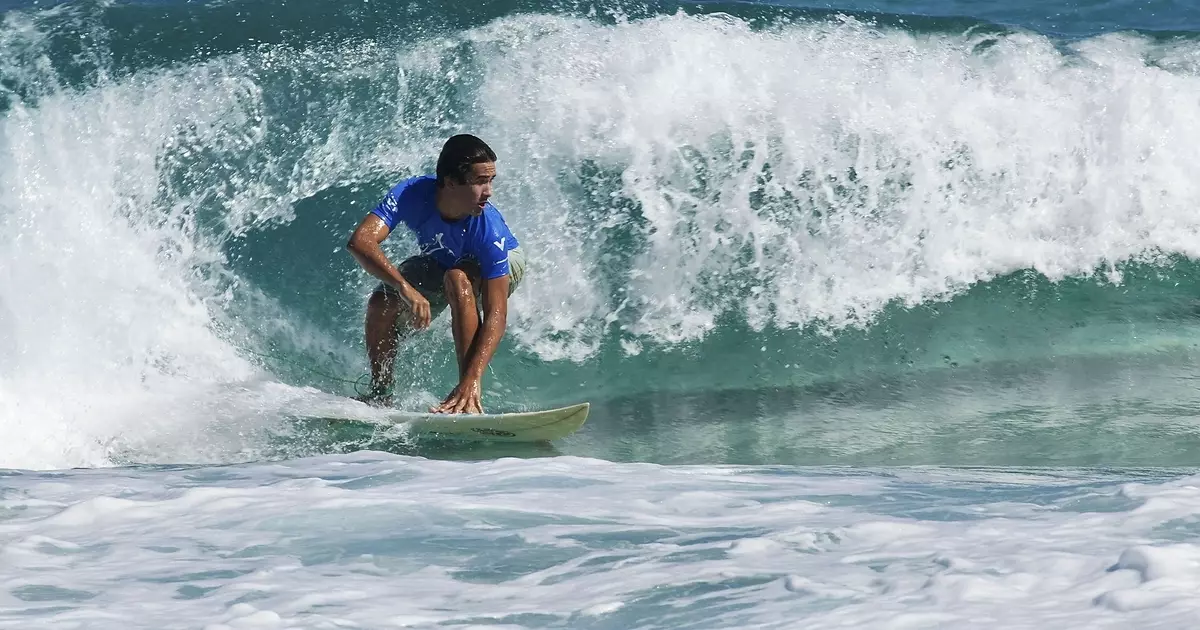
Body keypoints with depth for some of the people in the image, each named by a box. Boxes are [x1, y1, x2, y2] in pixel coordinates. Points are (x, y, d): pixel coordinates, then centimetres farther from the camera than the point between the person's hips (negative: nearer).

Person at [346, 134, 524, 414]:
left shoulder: (489, 230, -41)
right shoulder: (412, 193, -35)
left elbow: (496, 315, -44)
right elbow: (360, 241, -45)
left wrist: (472, 381, -55)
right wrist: (405, 287, -59)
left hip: (501, 266, -4)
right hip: (438, 262, 4)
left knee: (456, 278, -36)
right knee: (381, 305, -17)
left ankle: (469, 399, -37)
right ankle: (380, 394, 11)